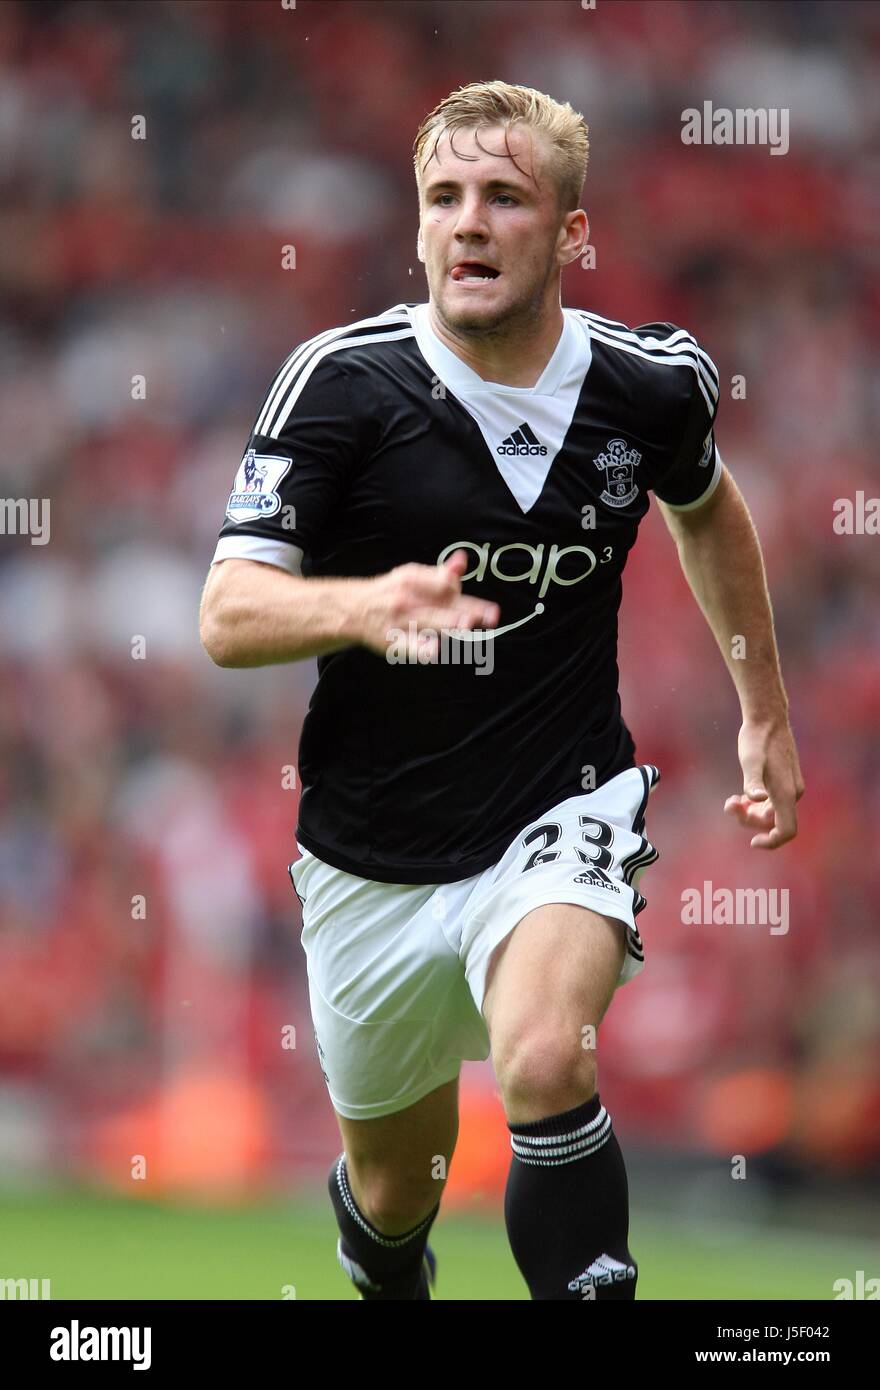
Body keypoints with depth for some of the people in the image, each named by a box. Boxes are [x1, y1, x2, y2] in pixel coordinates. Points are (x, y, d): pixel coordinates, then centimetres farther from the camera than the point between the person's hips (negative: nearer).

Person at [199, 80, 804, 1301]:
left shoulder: (656, 383, -6)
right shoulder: (342, 381, -14)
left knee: (545, 1065, -33)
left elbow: (707, 507, 18)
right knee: (394, 1188, 17)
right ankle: (388, 1277, 53)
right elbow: (227, 616, -19)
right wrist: (362, 606, -39)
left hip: (563, 811, -1)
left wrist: (766, 714, 20)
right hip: (374, 858, 1)